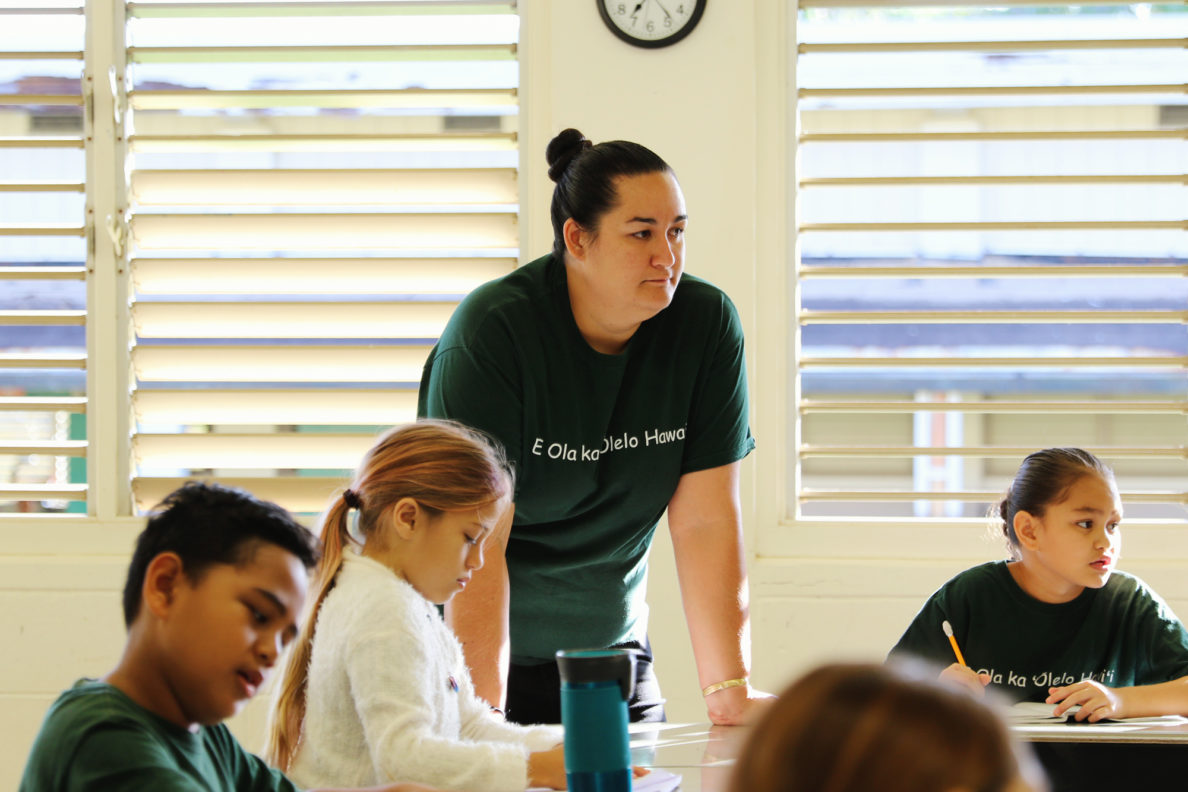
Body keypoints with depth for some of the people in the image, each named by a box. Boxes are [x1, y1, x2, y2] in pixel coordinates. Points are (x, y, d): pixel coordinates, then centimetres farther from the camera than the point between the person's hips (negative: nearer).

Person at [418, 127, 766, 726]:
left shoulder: (707, 325, -8)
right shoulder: (489, 334, -20)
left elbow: (706, 521, -8)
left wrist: (729, 690, -14)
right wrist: (483, 714, -32)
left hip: (612, 648, 4)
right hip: (479, 650, -4)